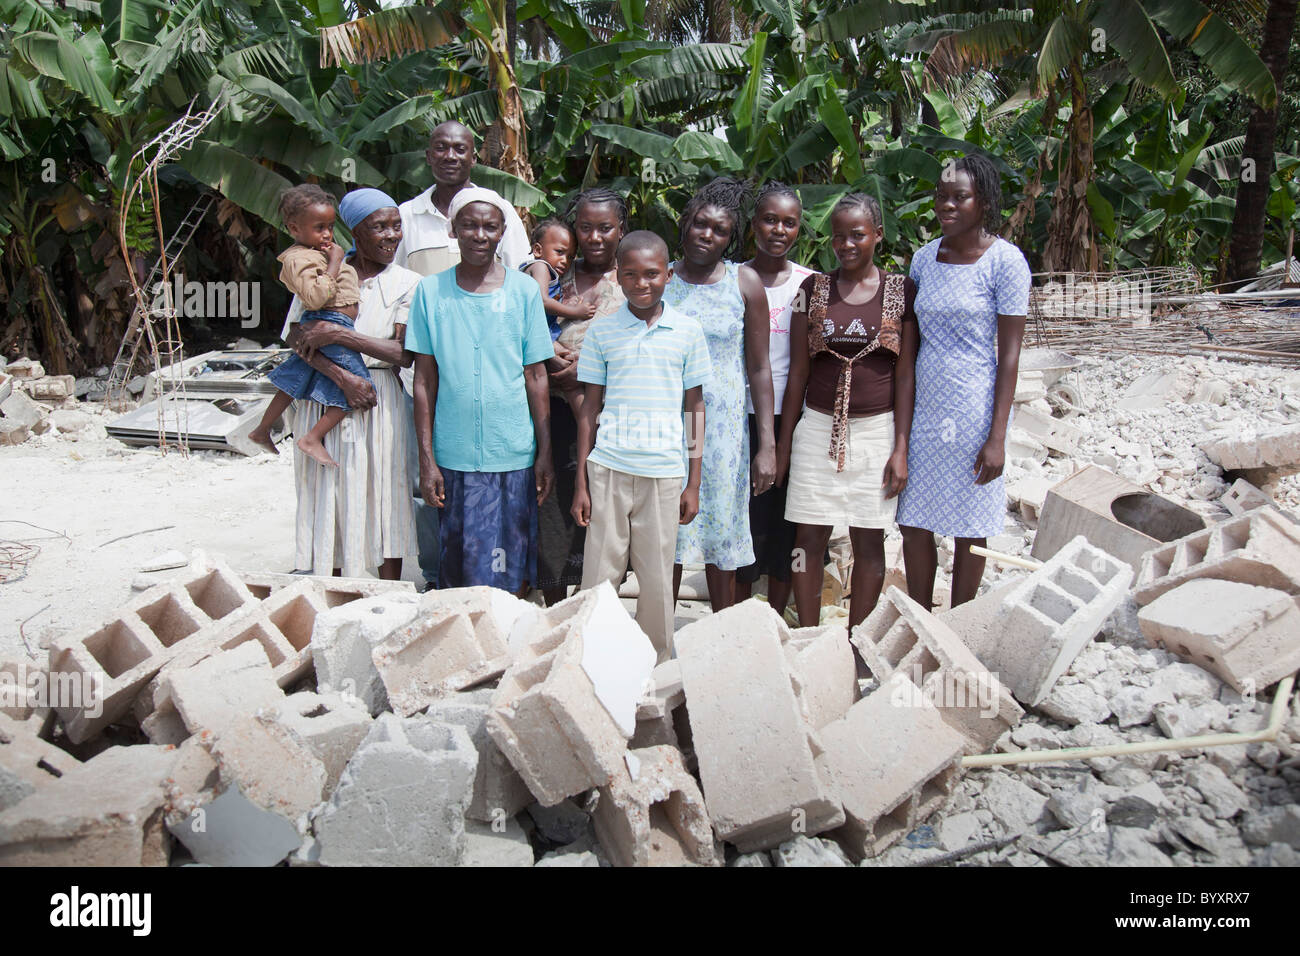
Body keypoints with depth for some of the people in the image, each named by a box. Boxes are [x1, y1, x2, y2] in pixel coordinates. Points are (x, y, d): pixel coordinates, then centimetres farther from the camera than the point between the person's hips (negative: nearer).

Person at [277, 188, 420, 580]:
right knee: (330, 502, 6)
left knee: (386, 501, 3)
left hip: (383, 403, 0)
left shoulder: (406, 282, 1)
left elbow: (405, 355, -10)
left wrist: (338, 334, -16)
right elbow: (296, 338, -5)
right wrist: (343, 375, -19)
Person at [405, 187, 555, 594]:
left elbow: (536, 377, 4)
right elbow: (425, 381, 2)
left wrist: (545, 452, 1)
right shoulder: (431, 291, 2)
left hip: (513, 454, 0)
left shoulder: (524, 290, 1)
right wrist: (426, 459, -1)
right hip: (454, 455, 0)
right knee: (459, 571, 8)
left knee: (513, 574, 6)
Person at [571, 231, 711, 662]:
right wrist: (580, 483, 4)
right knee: (599, 576, 3)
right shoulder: (602, 330, 5)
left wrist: (694, 484, 5)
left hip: (664, 470, 0)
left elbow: (696, 408, 8)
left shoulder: (687, 331, 5)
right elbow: (590, 408, 8)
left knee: (657, 582, 6)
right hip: (608, 468, 0)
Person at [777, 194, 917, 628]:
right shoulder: (813, 289, 5)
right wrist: (783, 443, 5)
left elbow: (905, 373, 0)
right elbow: (798, 371, 6)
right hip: (818, 428, 1)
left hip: (876, 430, -1)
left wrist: (901, 446, -5)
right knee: (810, 537, 3)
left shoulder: (901, 291, 1)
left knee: (869, 542, 5)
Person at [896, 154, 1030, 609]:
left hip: (973, 411, -5)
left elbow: (1009, 354, -9)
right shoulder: (925, 257, 7)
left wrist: (997, 436, -13)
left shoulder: (1005, 260, -8)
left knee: (969, 530, 7)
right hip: (922, 409, 5)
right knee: (914, 524, 9)